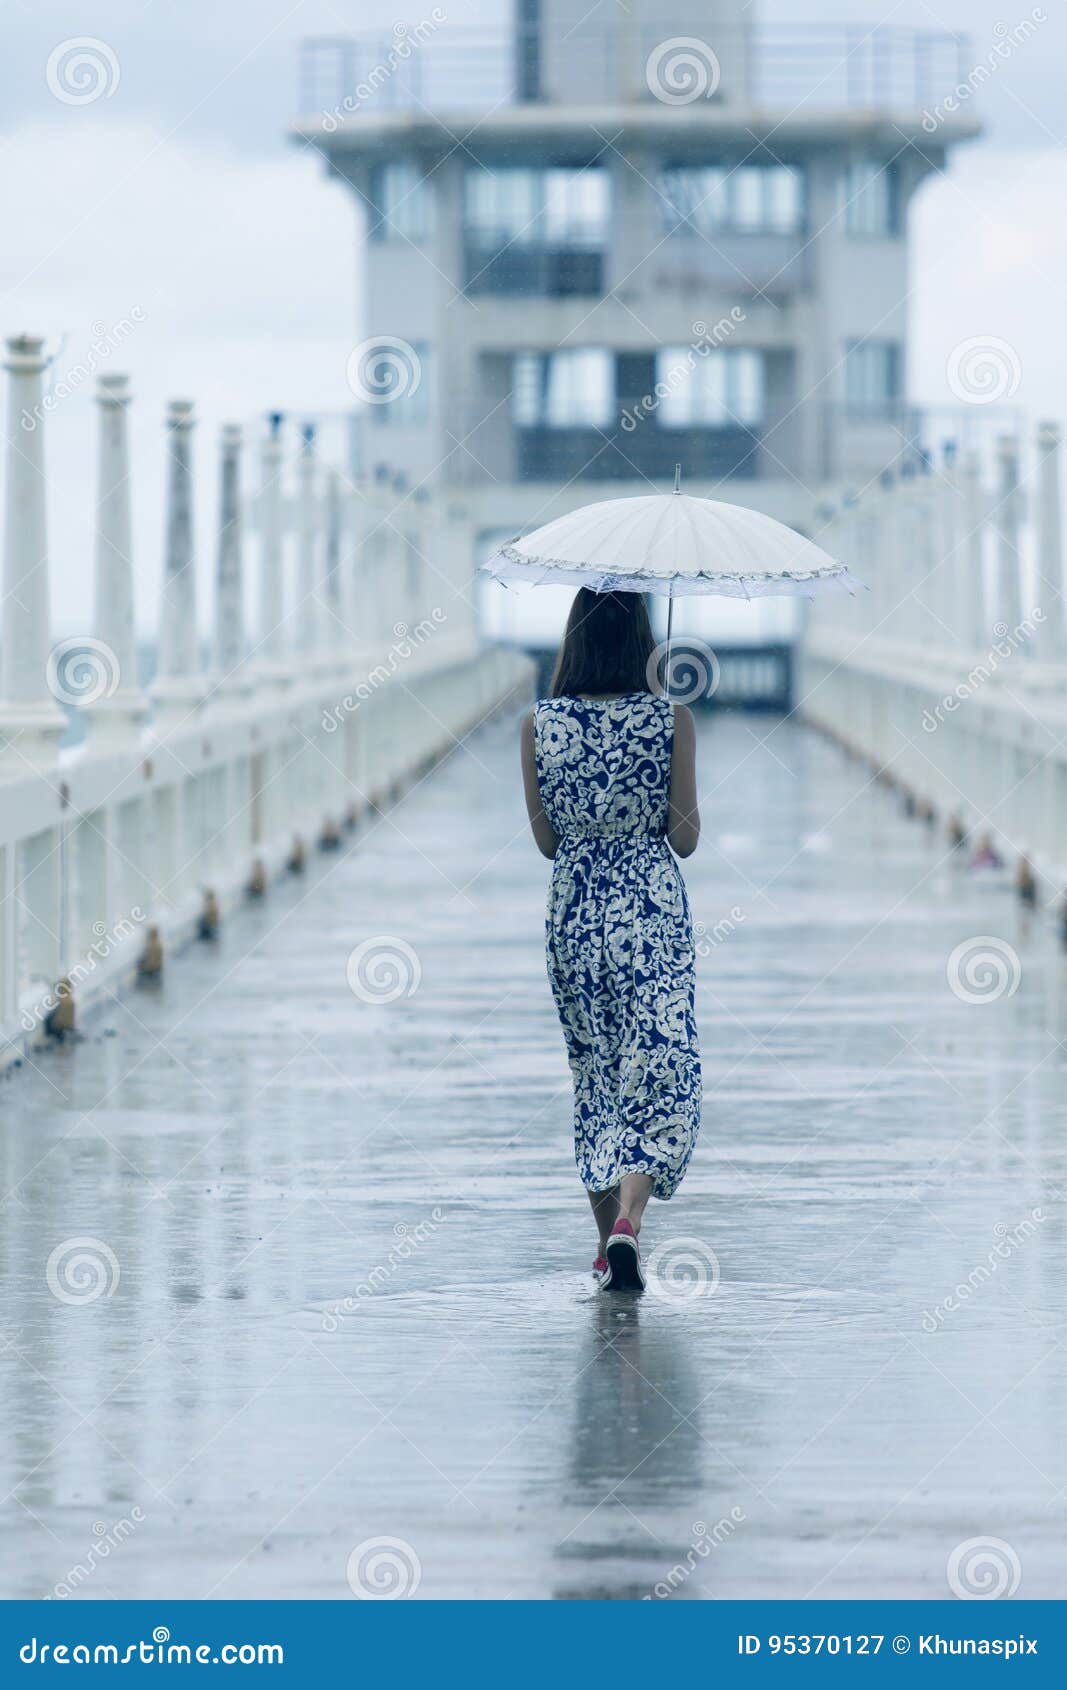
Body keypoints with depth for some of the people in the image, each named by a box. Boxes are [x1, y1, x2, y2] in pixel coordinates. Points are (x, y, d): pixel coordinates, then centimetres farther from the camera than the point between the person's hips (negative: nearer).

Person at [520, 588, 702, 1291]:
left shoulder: (539, 724, -2)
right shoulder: (672, 719, -7)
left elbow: (547, 841, 4)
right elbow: (686, 838, -5)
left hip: (573, 907, 3)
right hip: (653, 910, -3)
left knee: (595, 1073, 15)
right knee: (657, 1070, -2)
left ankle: (609, 1238, 19)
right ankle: (628, 1219, -23)